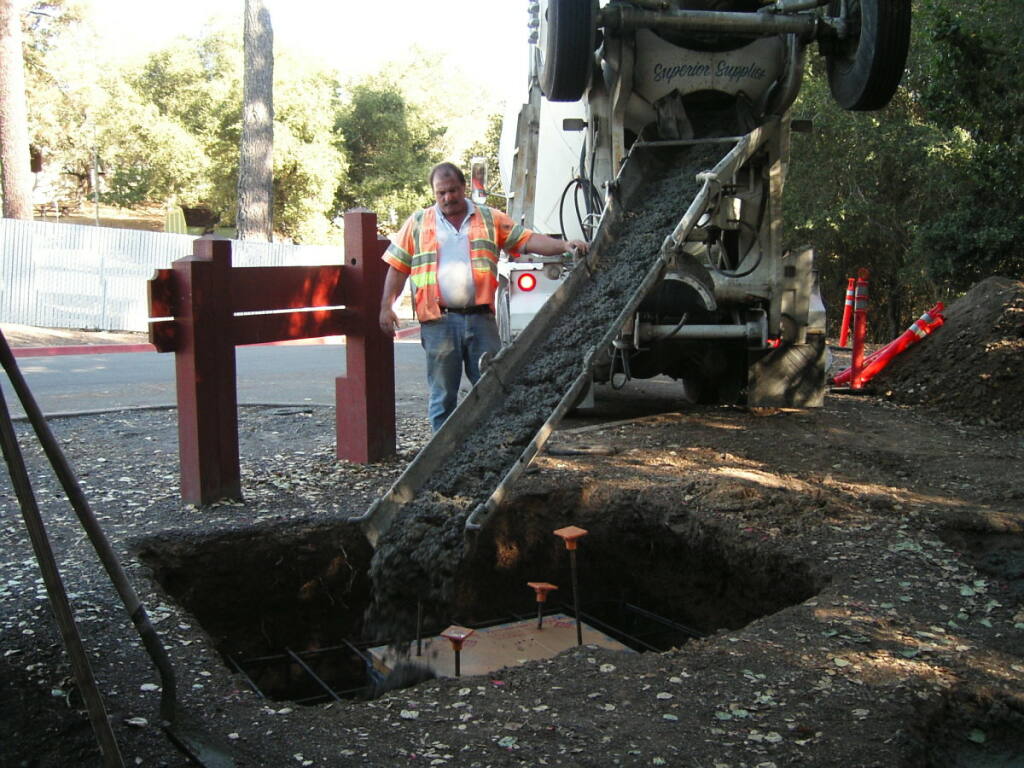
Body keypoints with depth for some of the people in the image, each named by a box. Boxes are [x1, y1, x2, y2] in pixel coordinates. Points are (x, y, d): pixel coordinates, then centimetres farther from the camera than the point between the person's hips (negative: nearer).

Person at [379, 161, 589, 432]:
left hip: (480, 318, 1)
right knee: (442, 396, 4)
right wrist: (386, 306, 5)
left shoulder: (490, 219, 11)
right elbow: (397, 267, 12)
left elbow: (528, 240, 5)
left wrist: (564, 245, -9)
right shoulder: (418, 223, 11)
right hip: (439, 321, -1)